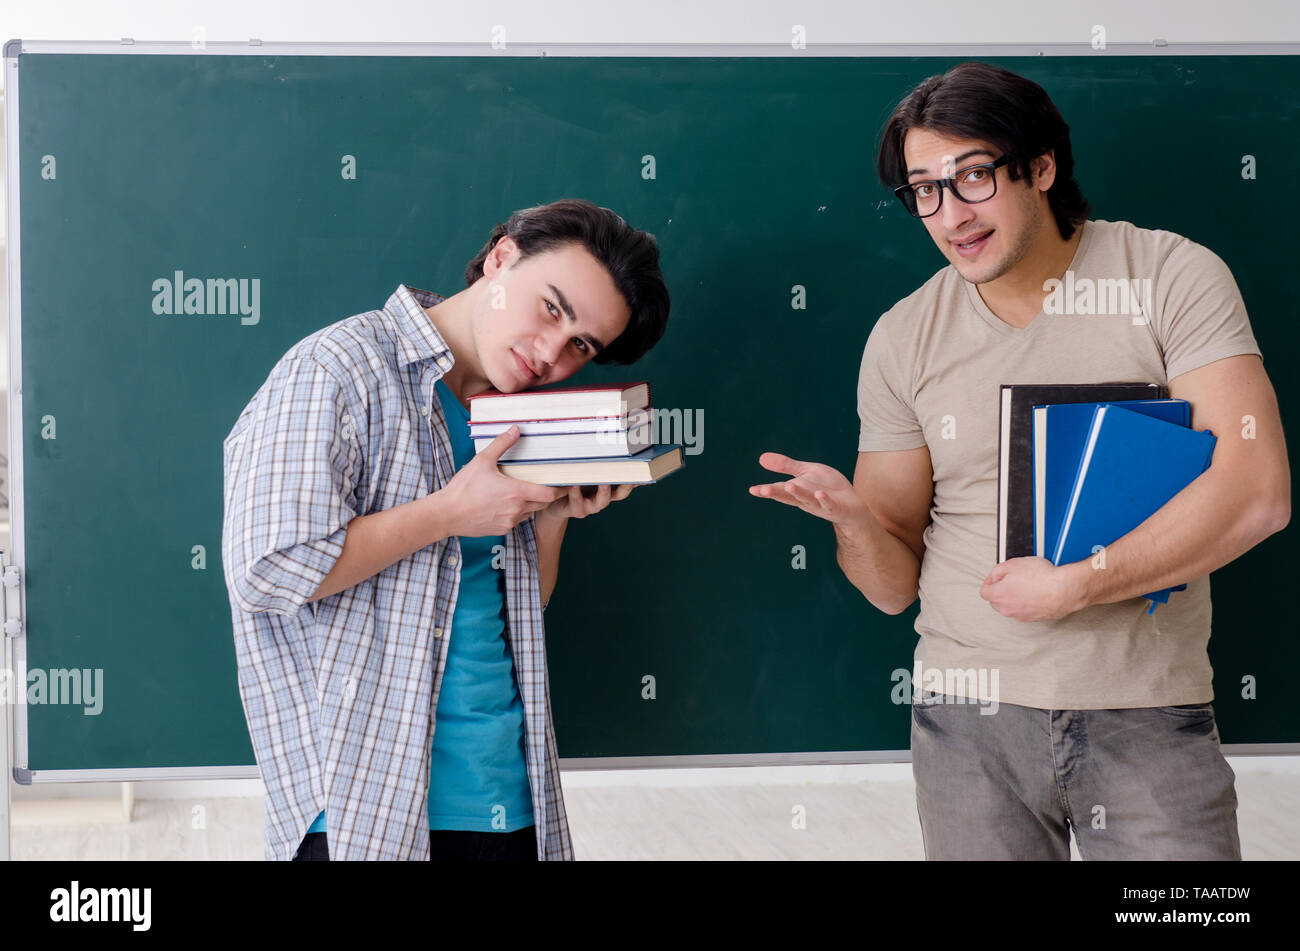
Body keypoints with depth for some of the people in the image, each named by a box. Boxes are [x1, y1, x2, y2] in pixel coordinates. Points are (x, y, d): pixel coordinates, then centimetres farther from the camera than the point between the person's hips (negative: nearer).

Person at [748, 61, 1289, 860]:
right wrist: (852, 517, -18)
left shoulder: (1173, 277, -6)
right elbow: (895, 586, 4)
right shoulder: (903, 339, 2)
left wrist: (1073, 586, -17)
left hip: (1150, 714, -2)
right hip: (970, 714, 2)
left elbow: (1256, 493, -16)